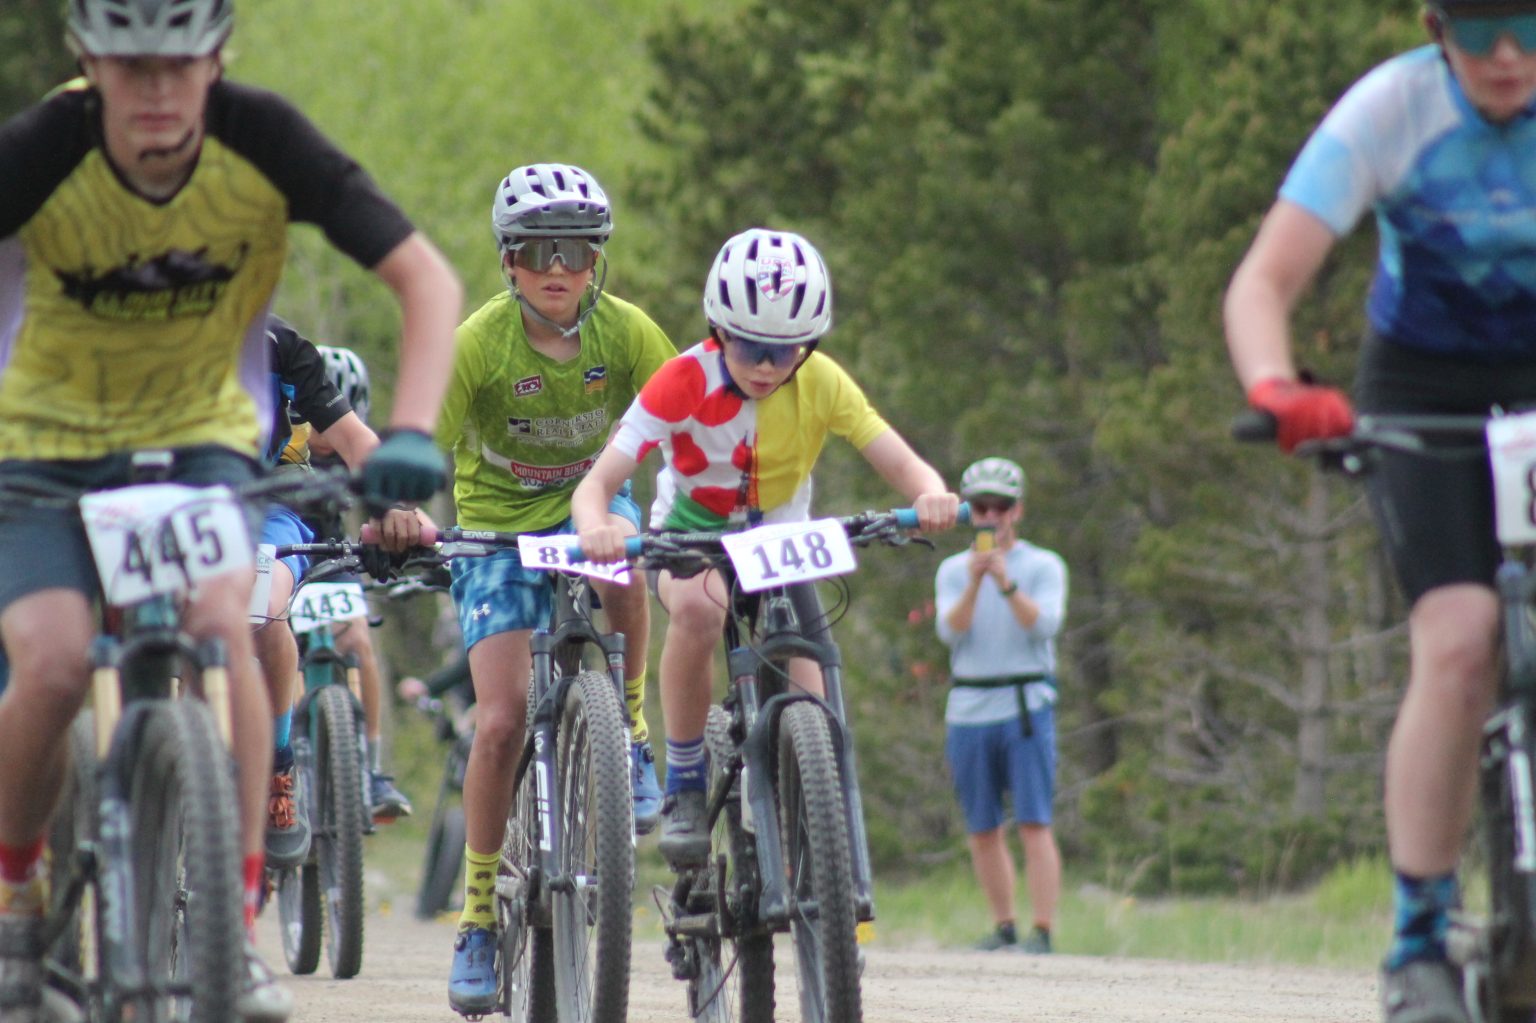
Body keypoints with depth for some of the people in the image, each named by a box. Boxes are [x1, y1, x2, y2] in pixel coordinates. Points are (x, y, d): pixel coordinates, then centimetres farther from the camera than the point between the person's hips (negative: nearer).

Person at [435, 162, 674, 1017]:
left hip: (588, 503, 1)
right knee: (503, 722, -13)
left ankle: (633, 739, -16)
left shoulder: (625, 331, -15)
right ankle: (479, 917, 1)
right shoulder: (480, 342, -20)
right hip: (498, 529, -1)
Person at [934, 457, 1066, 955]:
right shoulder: (953, 571, 11)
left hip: (1026, 706, -3)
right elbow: (950, 630, -5)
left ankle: (1041, 931, -13)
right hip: (968, 709, 3)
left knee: (1034, 824, -11)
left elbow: (1044, 625, -12)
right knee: (983, 830, 6)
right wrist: (974, 583, -20)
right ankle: (1003, 925, 14)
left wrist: (1006, 583, -23)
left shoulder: (1044, 566, 4)